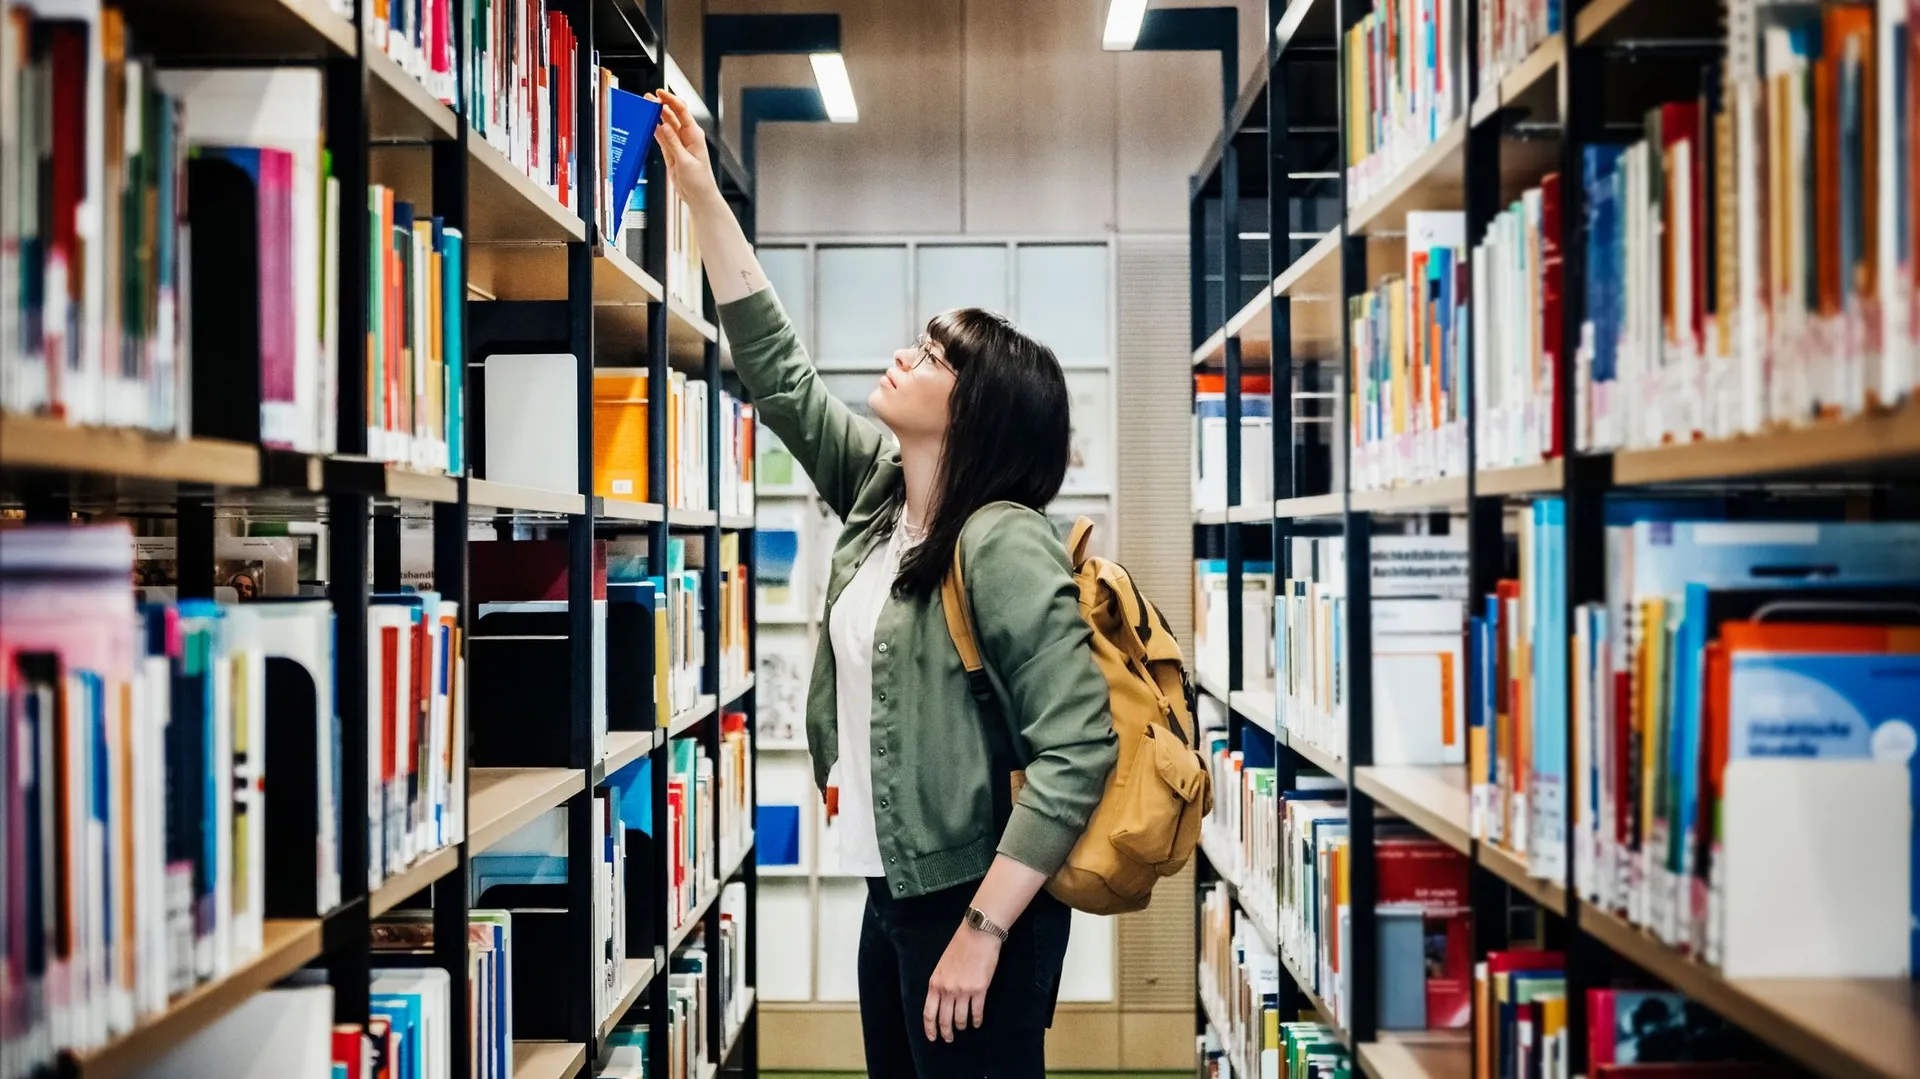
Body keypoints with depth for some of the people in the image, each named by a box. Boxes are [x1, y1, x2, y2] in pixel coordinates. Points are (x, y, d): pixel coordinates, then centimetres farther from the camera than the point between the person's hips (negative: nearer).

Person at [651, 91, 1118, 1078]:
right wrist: (699, 193, 9)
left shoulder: (1002, 543, -19)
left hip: (975, 905, -8)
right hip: (892, 890, 8)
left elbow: (1077, 750, -24)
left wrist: (981, 932, -24)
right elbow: (777, 371, 11)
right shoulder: (878, 486, 5)